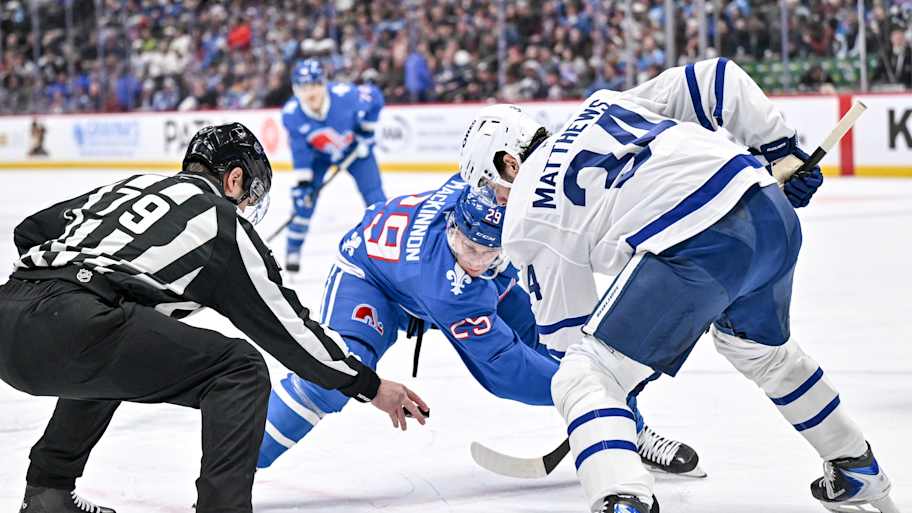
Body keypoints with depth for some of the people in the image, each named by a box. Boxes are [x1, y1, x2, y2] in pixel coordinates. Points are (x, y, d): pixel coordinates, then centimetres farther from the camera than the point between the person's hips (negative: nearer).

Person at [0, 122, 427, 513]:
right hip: (68, 330, -8)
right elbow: (287, 327, 14)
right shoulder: (222, 224, 11)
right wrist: (370, 386, 23)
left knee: (107, 359, 40)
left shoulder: (129, 187, 29)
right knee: (240, 372, 2)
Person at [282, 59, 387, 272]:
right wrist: (303, 181, -22)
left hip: (355, 148, -1)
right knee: (304, 197, -10)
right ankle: (293, 250, 5)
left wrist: (366, 130, -13)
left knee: (374, 194, -9)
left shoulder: (345, 95, -36)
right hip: (318, 154, 1)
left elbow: (374, 97, -16)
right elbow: (299, 149, -18)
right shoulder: (291, 114, -29)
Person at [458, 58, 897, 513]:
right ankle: (858, 474, 49)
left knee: (583, 380, 0)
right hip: (773, 210, 8)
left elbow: (567, 325, 16)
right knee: (763, 350, 37)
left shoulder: (527, 218, 13)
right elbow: (714, 80, 21)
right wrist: (782, 149, 26)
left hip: (694, 249, -8)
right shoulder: (607, 103, 28)